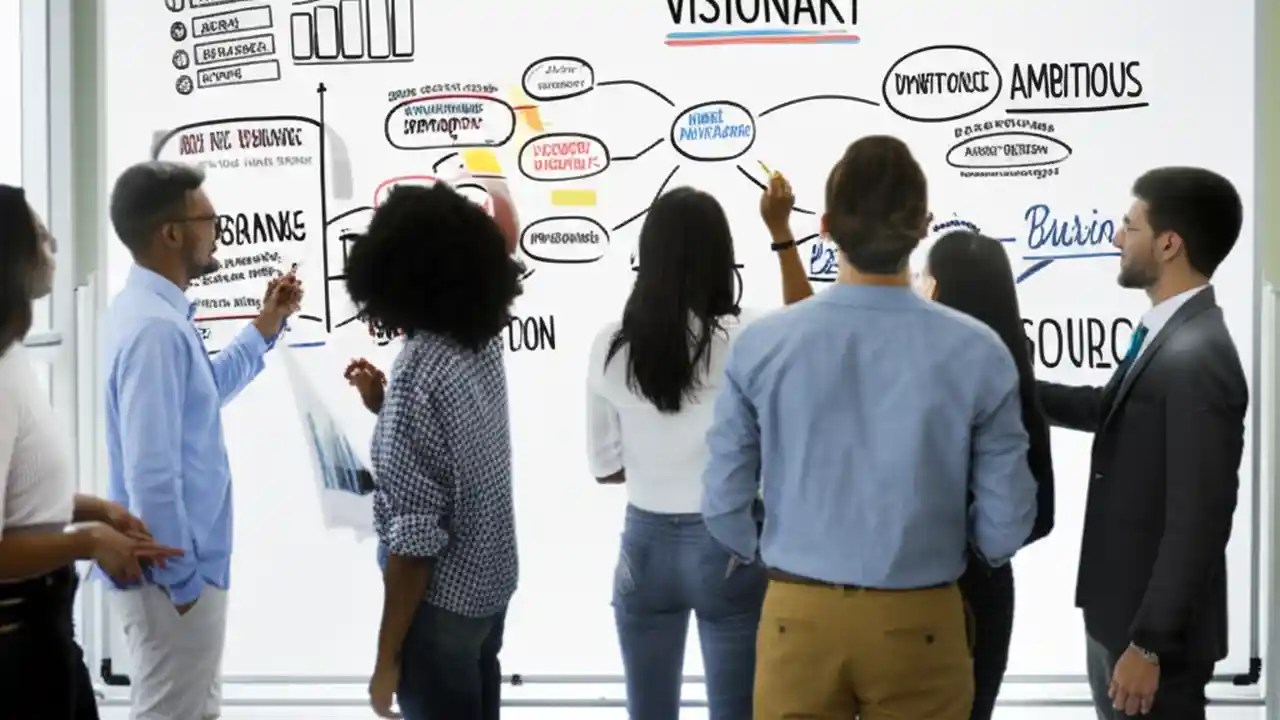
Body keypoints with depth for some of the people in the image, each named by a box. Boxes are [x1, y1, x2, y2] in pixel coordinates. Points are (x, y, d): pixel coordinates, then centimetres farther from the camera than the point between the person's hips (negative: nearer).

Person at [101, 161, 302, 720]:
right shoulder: (155, 326, -24)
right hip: (173, 577, -10)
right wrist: (181, 578, -18)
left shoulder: (157, 310, 7)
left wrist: (265, 328, 18)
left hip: (188, 566, 10)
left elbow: (202, 395, 26)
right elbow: (150, 474, -27)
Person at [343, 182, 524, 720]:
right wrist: (384, 404, 8)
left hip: (442, 601, -8)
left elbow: (414, 541, -24)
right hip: (491, 582, 8)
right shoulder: (481, 344, -1)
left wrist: (388, 657, -17)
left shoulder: (416, 375, -25)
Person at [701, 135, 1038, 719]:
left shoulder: (760, 345, -9)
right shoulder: (976, 353, -11)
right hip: (918, 623, 0)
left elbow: (723, 504, -3)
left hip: (798, 614, 1)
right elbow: (1006, 524, -6)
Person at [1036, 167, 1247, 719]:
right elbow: (1110, 410, 24)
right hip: (1120, 615, 9)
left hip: (1154, 629, -9)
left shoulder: (1198, 359, -24)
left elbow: (1198, 524, -25)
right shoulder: (1166, 336, 6)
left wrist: (1148, 646, -22)